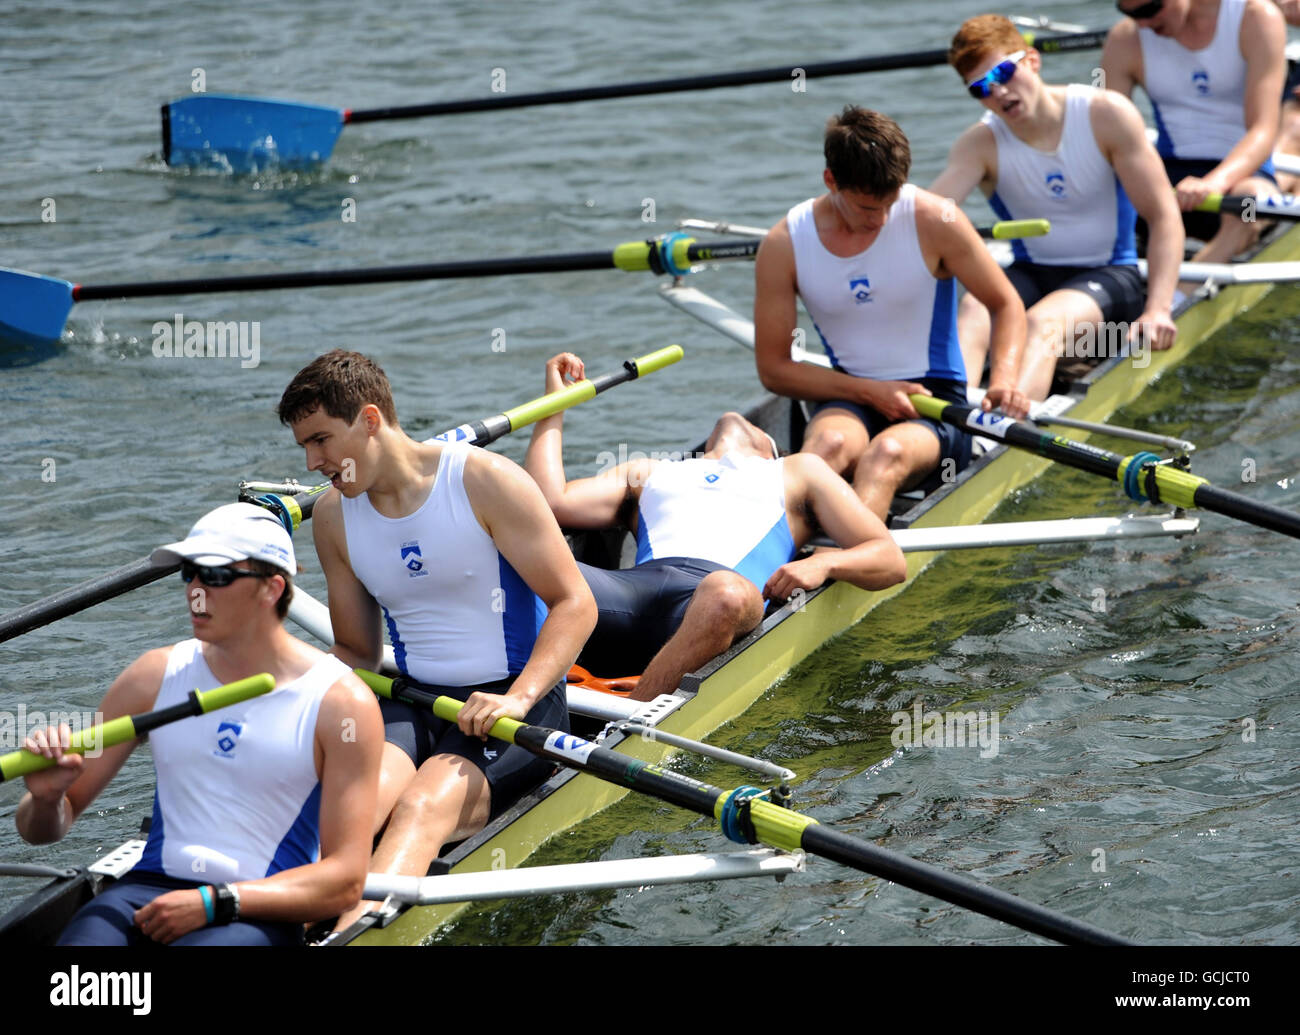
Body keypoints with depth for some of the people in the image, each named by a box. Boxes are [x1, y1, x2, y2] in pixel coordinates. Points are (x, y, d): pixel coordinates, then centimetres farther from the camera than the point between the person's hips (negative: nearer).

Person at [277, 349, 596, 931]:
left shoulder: (483, 481, -7)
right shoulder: (333, 518, 9)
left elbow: (574, 603, -8)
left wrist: (519, 697, -23)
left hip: (516, 702, -4)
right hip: (413, 703, 4)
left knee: (422, 807, -33)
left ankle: (347, 932, -57)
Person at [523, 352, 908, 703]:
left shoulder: (798, 471, 37)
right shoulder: (646, 474, 42)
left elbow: (891, 560, 26)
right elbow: (549, 501, 24)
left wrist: (824, 563, 4)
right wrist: (555, 400, 31)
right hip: (636, 585, 2)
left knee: (727, 593, -43)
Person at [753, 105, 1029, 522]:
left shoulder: (934, 220, -6)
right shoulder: (784, 245, -4)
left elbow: (1006, 304, 4)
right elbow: (773, 369, 1)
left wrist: (1004, 377, -17)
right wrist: (870, 392, -11)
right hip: (851, 399, 1)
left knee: (888, 452, -36)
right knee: (830, 442, -35)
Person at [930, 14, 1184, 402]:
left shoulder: (1106, 115, -7)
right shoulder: (980, 144, -2)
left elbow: (1164, 217, -9)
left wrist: (1157, 310, -22)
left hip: (1110, 274, -3)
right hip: (1031, 277, 3)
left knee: (1043, 322, -36)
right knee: (972, 311, -31)